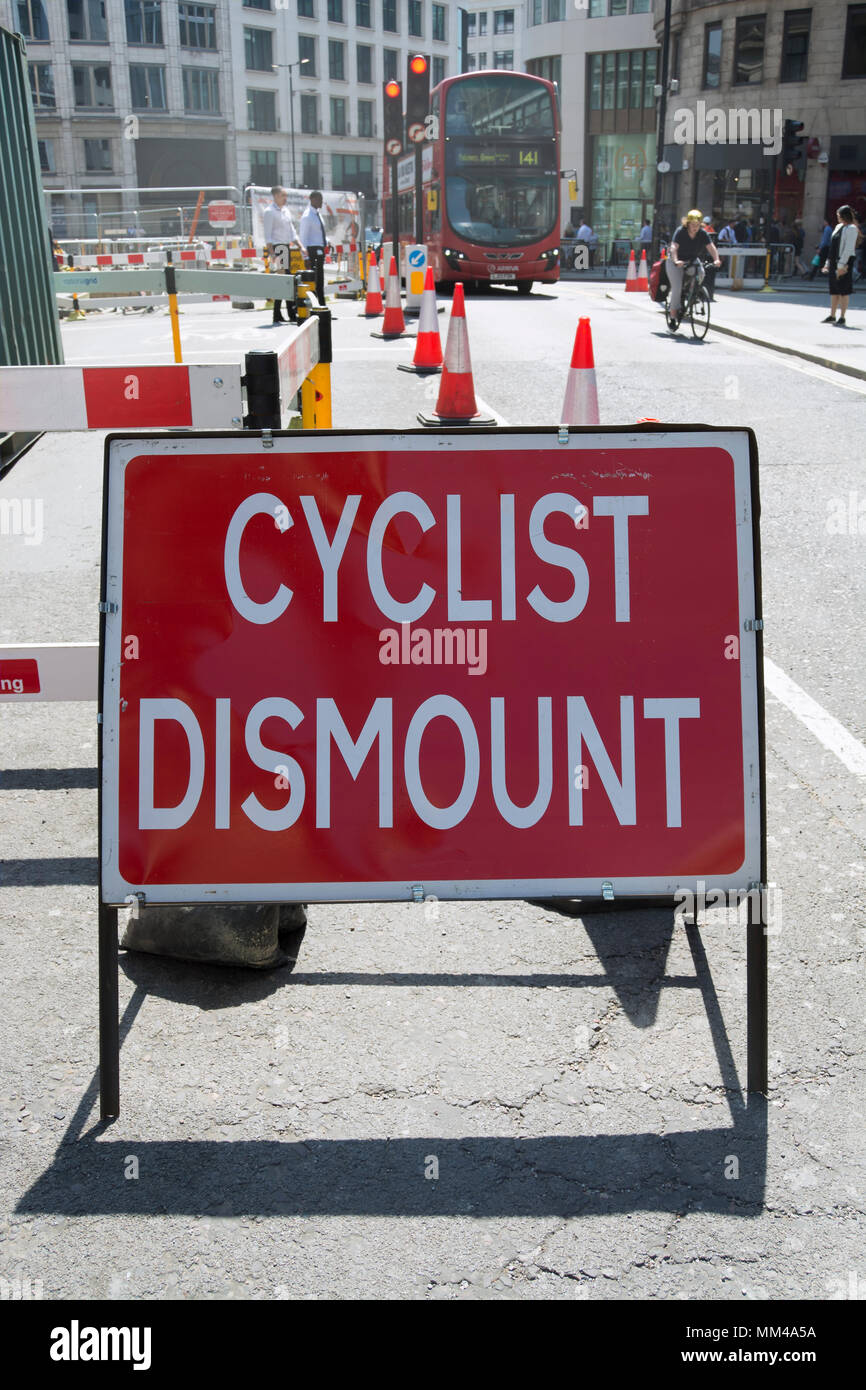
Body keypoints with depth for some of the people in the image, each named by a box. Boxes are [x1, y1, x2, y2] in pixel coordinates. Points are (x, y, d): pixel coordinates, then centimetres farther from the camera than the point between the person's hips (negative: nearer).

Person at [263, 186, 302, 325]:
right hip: (277, 248, -8)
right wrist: (272, 253, -20)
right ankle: (277, 316, -5)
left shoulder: (286, 211, 17)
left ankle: (292, 314, 12)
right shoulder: (269, 211, -8)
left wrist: (300, 247, 11)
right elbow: (268, 236, -13)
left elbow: (292, 232, 21)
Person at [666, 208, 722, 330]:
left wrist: (716, 260, -39)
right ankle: (673, 317, -5)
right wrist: (676, 261, -50)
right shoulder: (680, 232, -19)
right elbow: (674, 248, -31)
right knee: (677, 288, -15)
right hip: (676, 263, -3)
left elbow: (711, 247, -21)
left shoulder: (702, 233, -11)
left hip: (692, 260, 3)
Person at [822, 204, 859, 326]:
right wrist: (828, 263, 16)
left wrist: (841, 266, -21)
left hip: (844, 262, -8)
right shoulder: (838, 227, 14)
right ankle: (832, 316, 20)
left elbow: (849, 249, -17)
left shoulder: (851, 229, -11)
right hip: (834, 262, 8)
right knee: (834, 290, 12)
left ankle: (842, 318, 1)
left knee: (843, 291, -3)